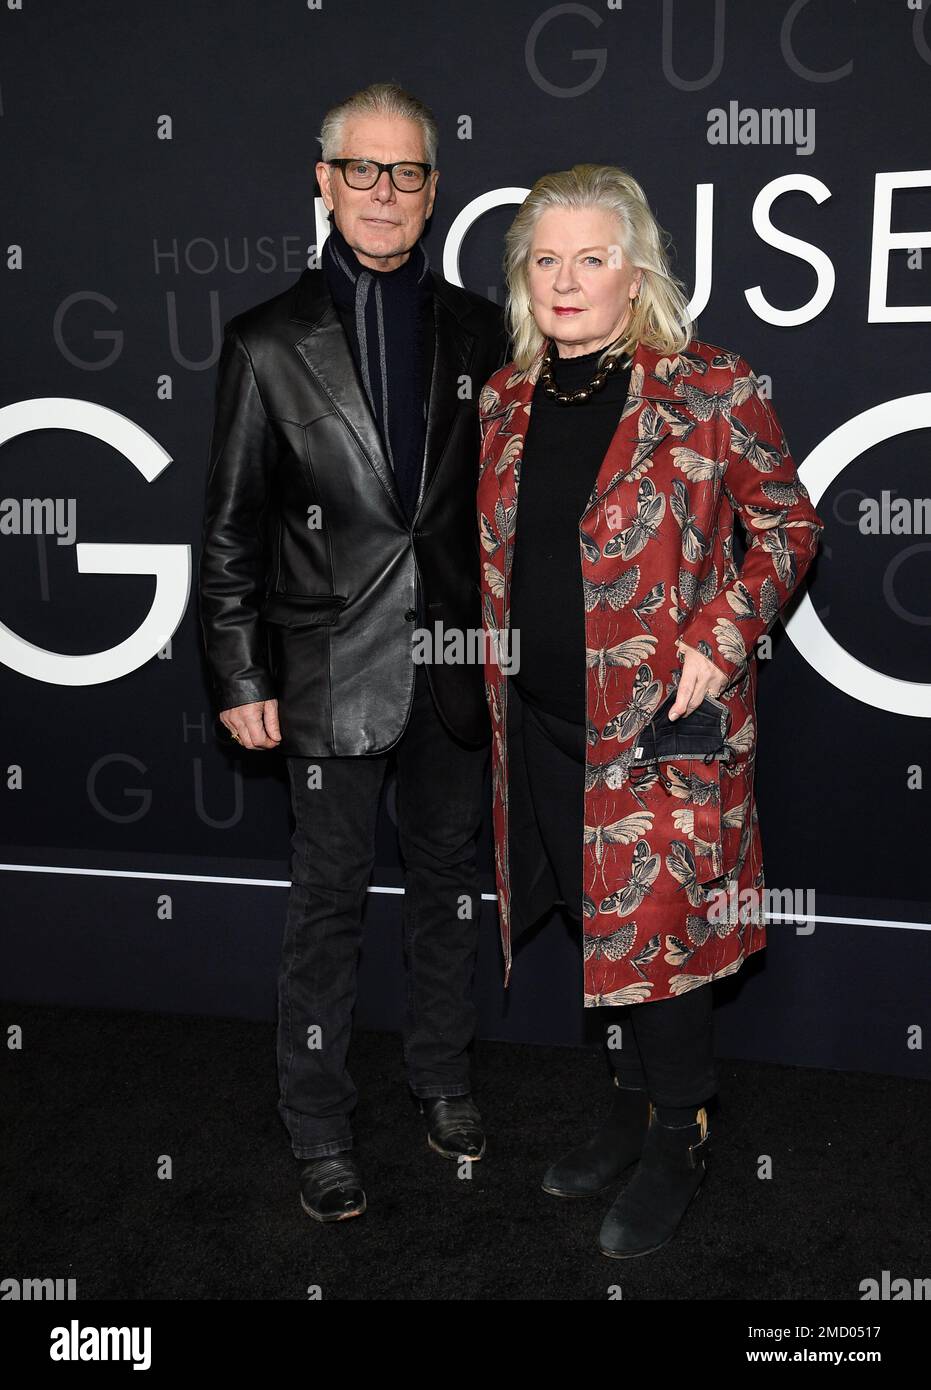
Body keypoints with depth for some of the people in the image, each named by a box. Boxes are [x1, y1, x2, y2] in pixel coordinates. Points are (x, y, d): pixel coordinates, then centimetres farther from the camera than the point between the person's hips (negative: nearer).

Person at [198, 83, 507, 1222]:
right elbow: (230, 527, -2)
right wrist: (241, 680, -6)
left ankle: (442, 1081, 36)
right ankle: (319, 1132, 22)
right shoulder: (268, 342, -2)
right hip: (335, 672, -3)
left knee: (448, 882, 16)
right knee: (328, 903, 6)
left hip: (455, 665, 3)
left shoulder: (478, 332, 6)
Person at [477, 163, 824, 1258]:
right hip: (541, 719, 5)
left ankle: (678, 1139, 25)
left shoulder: (709, 389, -9)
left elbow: (790, 522, -3)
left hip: (664, 722, -5)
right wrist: (491, 670, 11)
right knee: (597, 917, 16)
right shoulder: (507, 400, 7)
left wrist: (721, 638, -14)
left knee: (656, 926, 3)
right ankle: (632, 1107, 37)